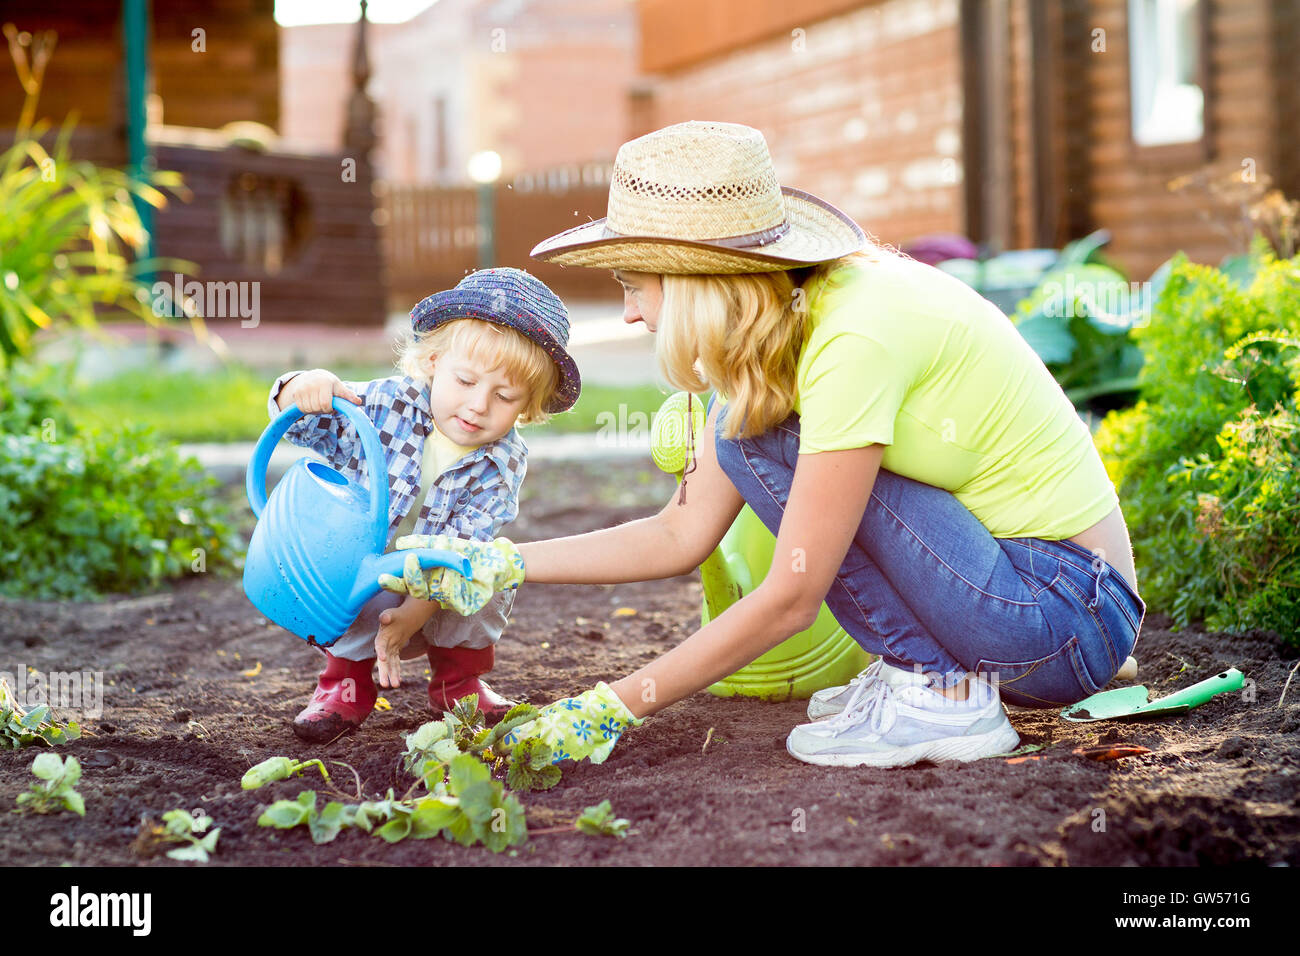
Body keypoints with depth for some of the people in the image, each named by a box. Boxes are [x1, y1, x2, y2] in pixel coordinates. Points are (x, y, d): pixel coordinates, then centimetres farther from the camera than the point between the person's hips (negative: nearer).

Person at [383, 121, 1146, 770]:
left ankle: (948, 698, -10)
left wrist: (612, 709, -17)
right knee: (747, 425, 3)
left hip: (1075, 611, -9)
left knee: (772, 441, -17)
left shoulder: (854, 334, -25)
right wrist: (509, 565, 3)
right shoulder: (778, 330, 2)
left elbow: (790, 599, -22)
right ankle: (923, 665, 6)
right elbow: (683, 536, 7)